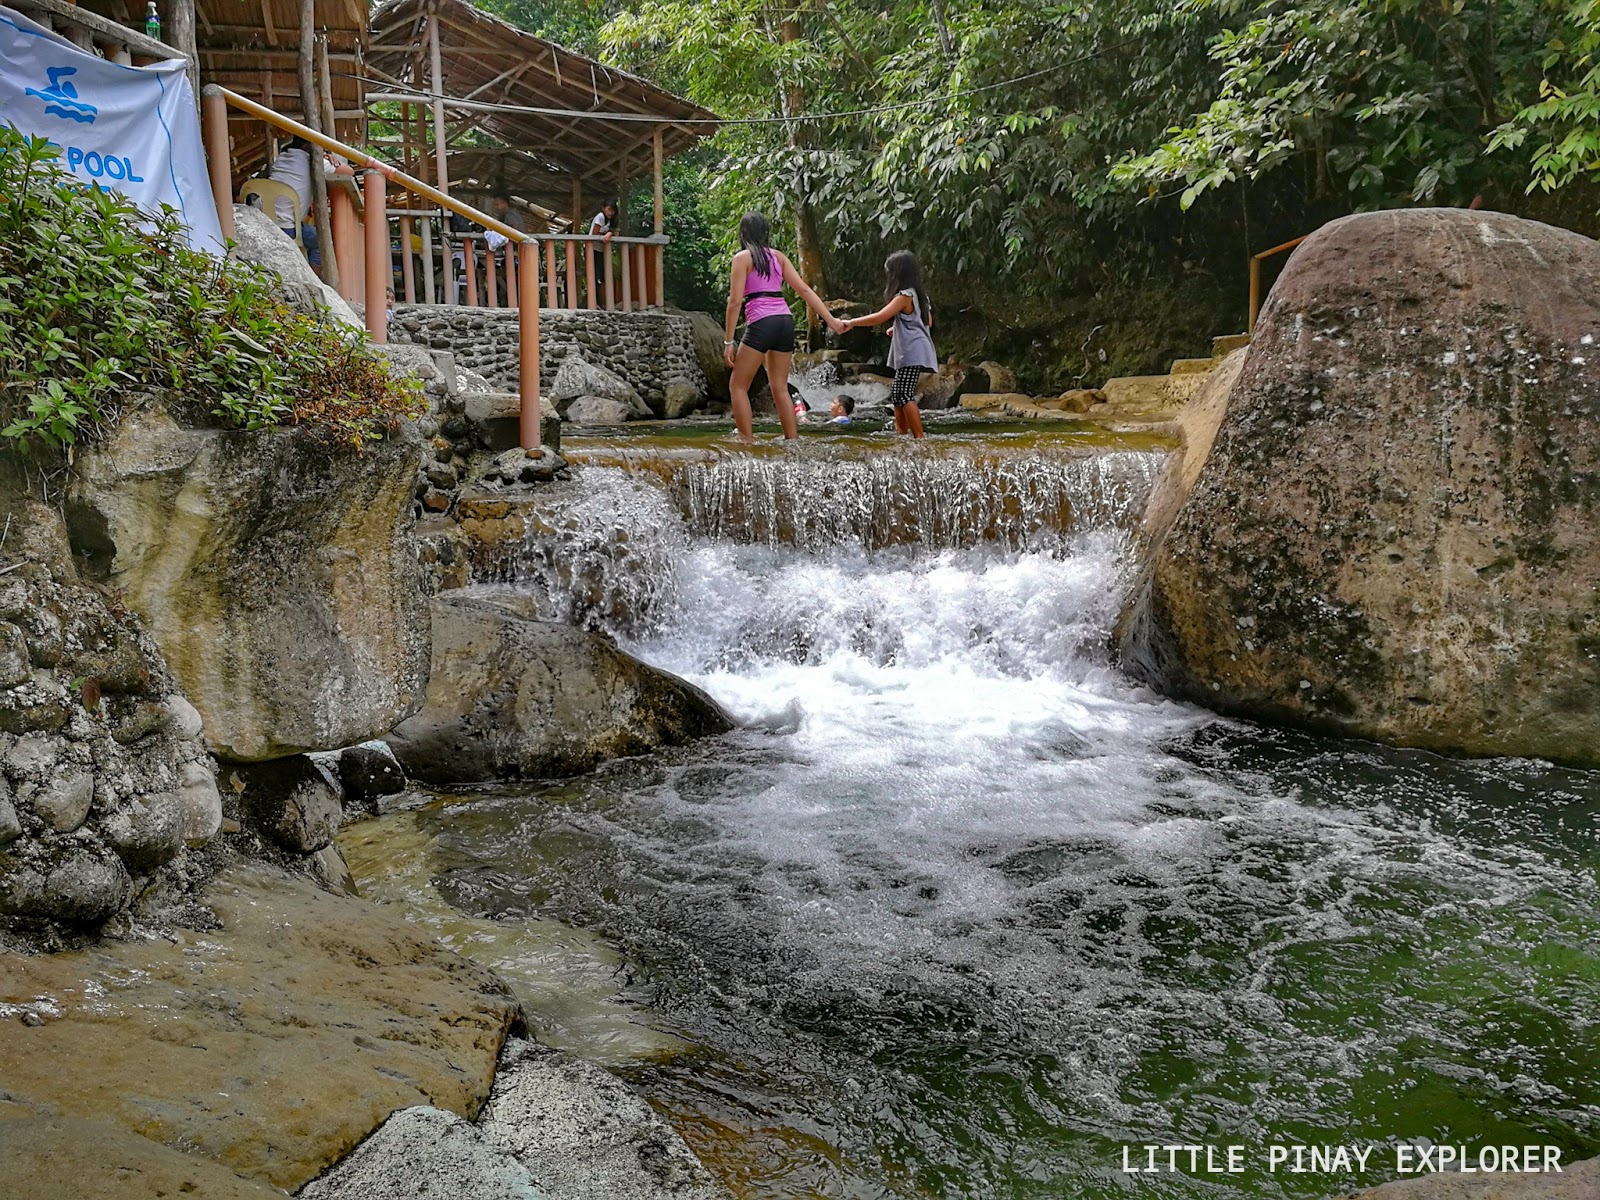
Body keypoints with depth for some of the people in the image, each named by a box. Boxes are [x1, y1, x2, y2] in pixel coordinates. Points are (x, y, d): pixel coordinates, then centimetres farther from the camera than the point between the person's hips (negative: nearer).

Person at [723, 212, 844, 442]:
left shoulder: (742, 258, 1)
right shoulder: (778, 256, 16)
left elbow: (735, 300, -6)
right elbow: (804, 289, 10)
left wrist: (728, 341, -5)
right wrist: (831, 319, 10)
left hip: (761, 324, -6)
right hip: (786, 320, 6)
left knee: (737, 386, 3)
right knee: (780, 389, 12)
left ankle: (747, 441, -4)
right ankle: (793, 441, 9)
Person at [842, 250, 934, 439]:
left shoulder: (905, 296, -12)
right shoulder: (919, 295, 16)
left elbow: (879, 318, -20)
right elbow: (928, 322, 25)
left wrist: (852, 322, -12)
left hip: (912, 352, -10)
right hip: (908, 353, 10)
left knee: (905, 395, -16)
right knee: (897, 394, 11)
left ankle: (919, 438, -21)